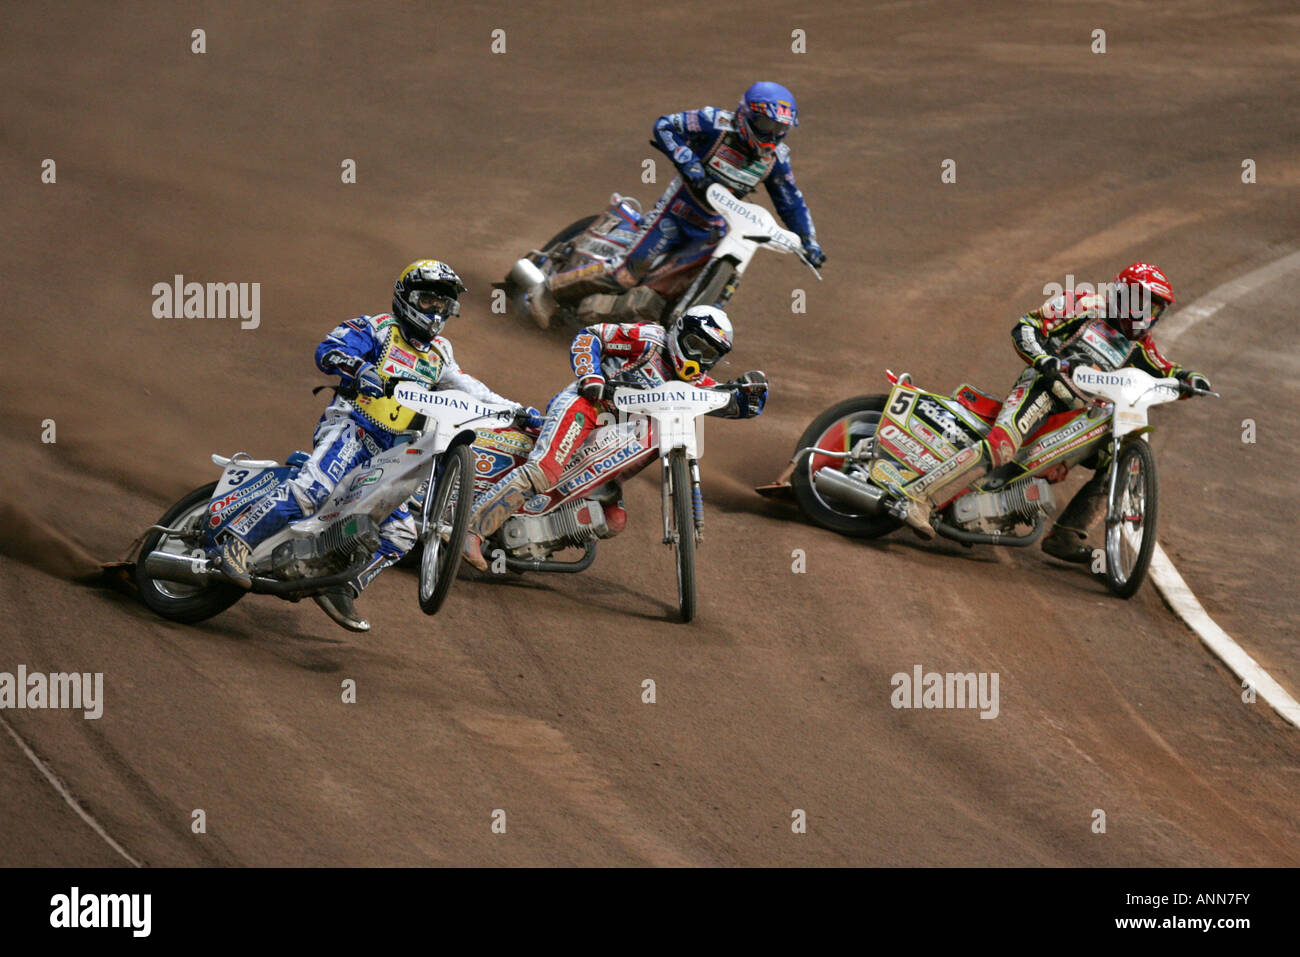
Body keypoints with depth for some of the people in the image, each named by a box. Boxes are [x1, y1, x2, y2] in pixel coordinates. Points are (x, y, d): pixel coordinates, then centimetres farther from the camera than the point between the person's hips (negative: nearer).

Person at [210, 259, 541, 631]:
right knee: (314, 488, -32)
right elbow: (328, 350, -11)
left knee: (402, 533, -5)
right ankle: (234, 541, -34)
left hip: (389, 452, 7)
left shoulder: (438, 353, 24)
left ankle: (340, 590, -2)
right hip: (349, 427, -7)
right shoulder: (377, 329, 4)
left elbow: (469, 389, 29)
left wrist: (517, 410, 18)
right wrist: (359, 368, -33)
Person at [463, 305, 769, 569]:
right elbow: (589, 336, -5)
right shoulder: (649, 339, -2)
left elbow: (738, 405, 14)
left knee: (614, 520, 4)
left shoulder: (695, 382, 18)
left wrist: (752, 387, -8)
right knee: (543, 472, -31)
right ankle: (472, 528, -33)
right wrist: (591, 378, -19)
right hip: (585, 404, -9)